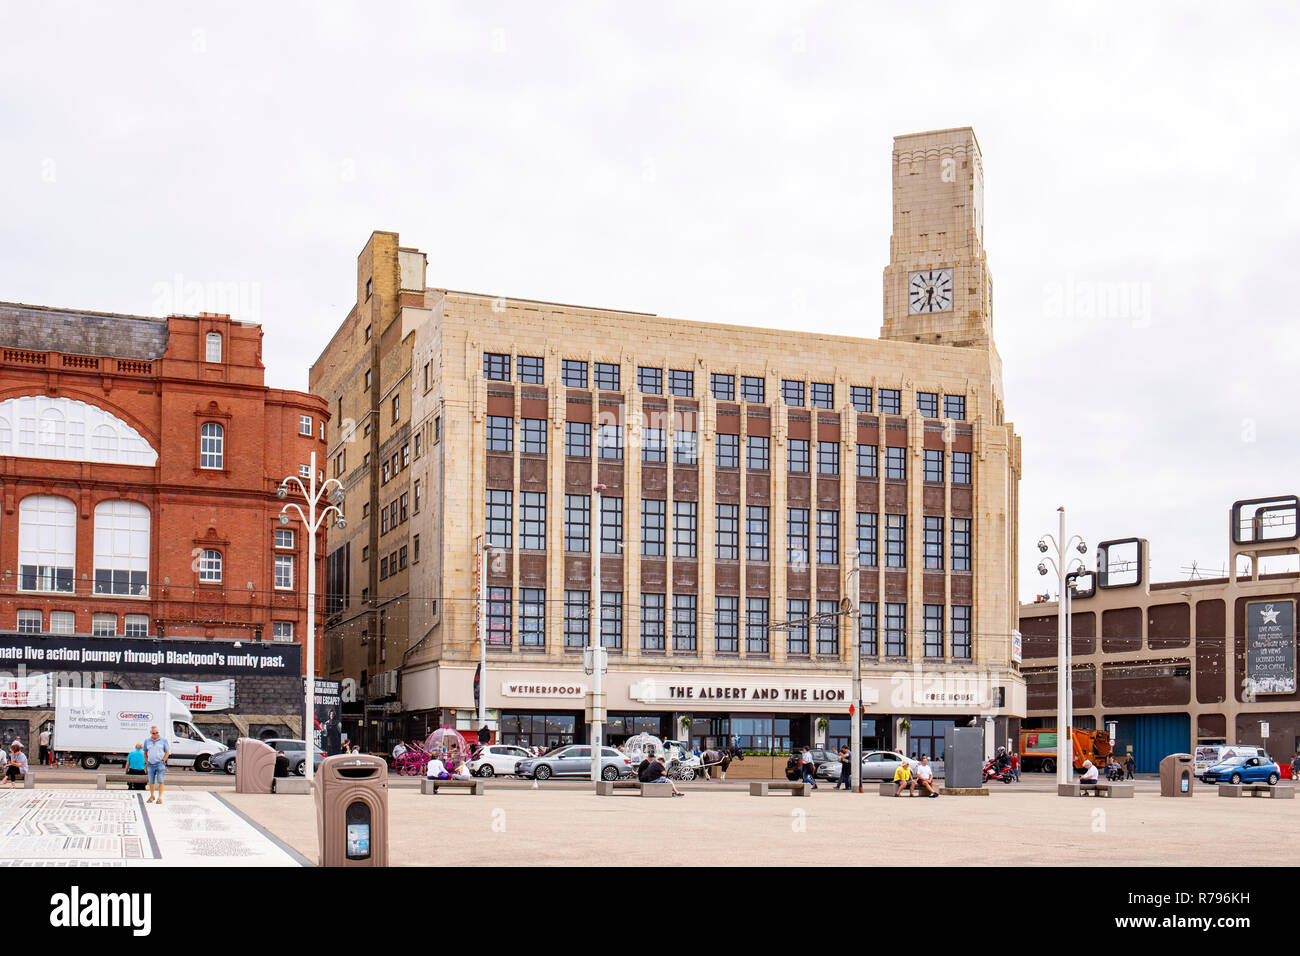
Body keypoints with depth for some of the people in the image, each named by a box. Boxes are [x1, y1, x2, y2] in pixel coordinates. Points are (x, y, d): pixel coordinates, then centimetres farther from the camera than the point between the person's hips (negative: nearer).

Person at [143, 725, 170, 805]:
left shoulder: (163, 740, 4)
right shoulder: (147, 741, 9)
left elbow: (167, 752, 6)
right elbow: (145, 752, 17)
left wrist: (163, 761, -4)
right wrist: (147, 761, 5)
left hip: (160, 764, -2)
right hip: (151, 764, 2)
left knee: (160, 781, -10)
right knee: (151, 782, 9)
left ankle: (160, 797, -8)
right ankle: (152, 796, 25)